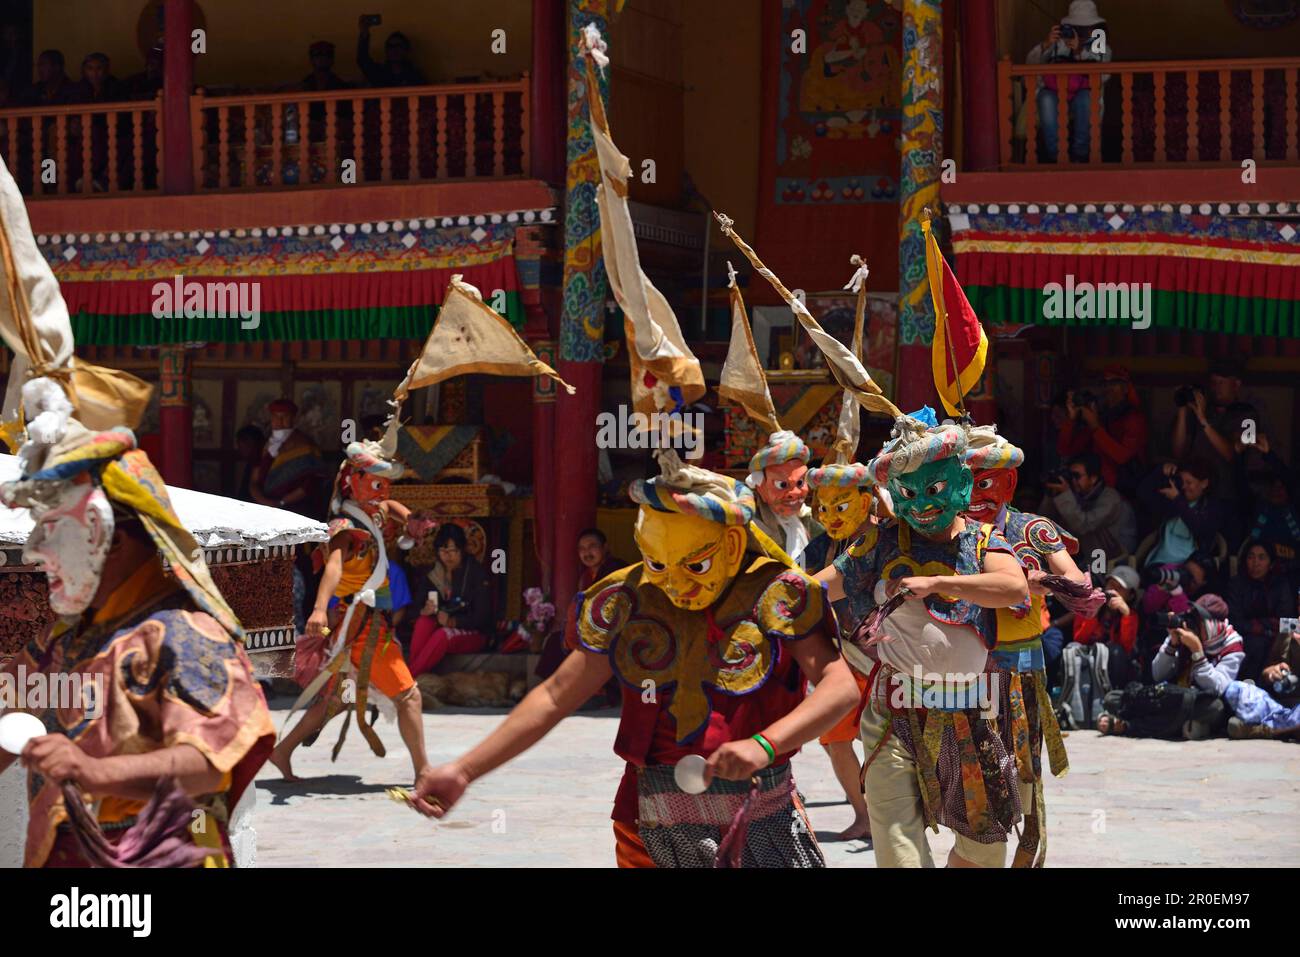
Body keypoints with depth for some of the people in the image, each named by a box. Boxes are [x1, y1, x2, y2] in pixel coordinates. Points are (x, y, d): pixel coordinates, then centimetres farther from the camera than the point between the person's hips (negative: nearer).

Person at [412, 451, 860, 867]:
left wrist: (766, 743, -34)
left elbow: (841, 686, -18)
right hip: (651, 836, 2)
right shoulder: (627, 601, 2)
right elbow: (555, 697, 6)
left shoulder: (775, 596, -7)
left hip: (760, 833, -2)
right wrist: (464, 770, 0)